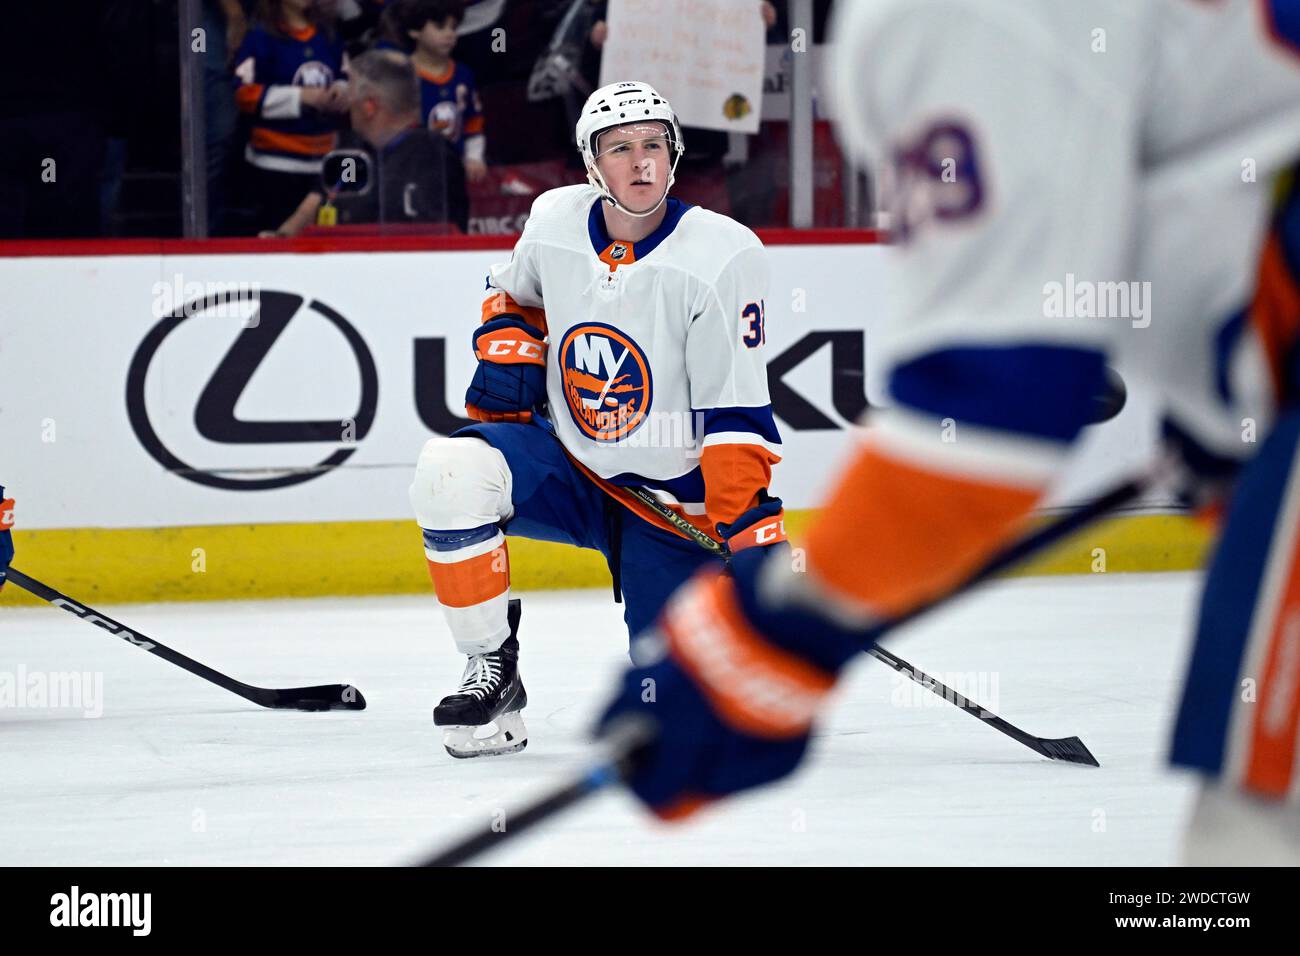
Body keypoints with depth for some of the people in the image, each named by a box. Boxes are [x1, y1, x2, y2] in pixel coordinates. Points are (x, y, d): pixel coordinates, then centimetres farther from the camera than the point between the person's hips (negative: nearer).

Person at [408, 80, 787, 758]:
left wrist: (753, 533, -25)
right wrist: (507, 354, -1)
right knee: (450, 473, -27)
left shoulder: (722, 255, -17)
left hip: (672, 499, -3)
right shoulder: (554, 221, -5)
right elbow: (515, 295, 20)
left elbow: (737, 414, -18)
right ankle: (492, 671, -10)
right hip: (567, 468, 4)